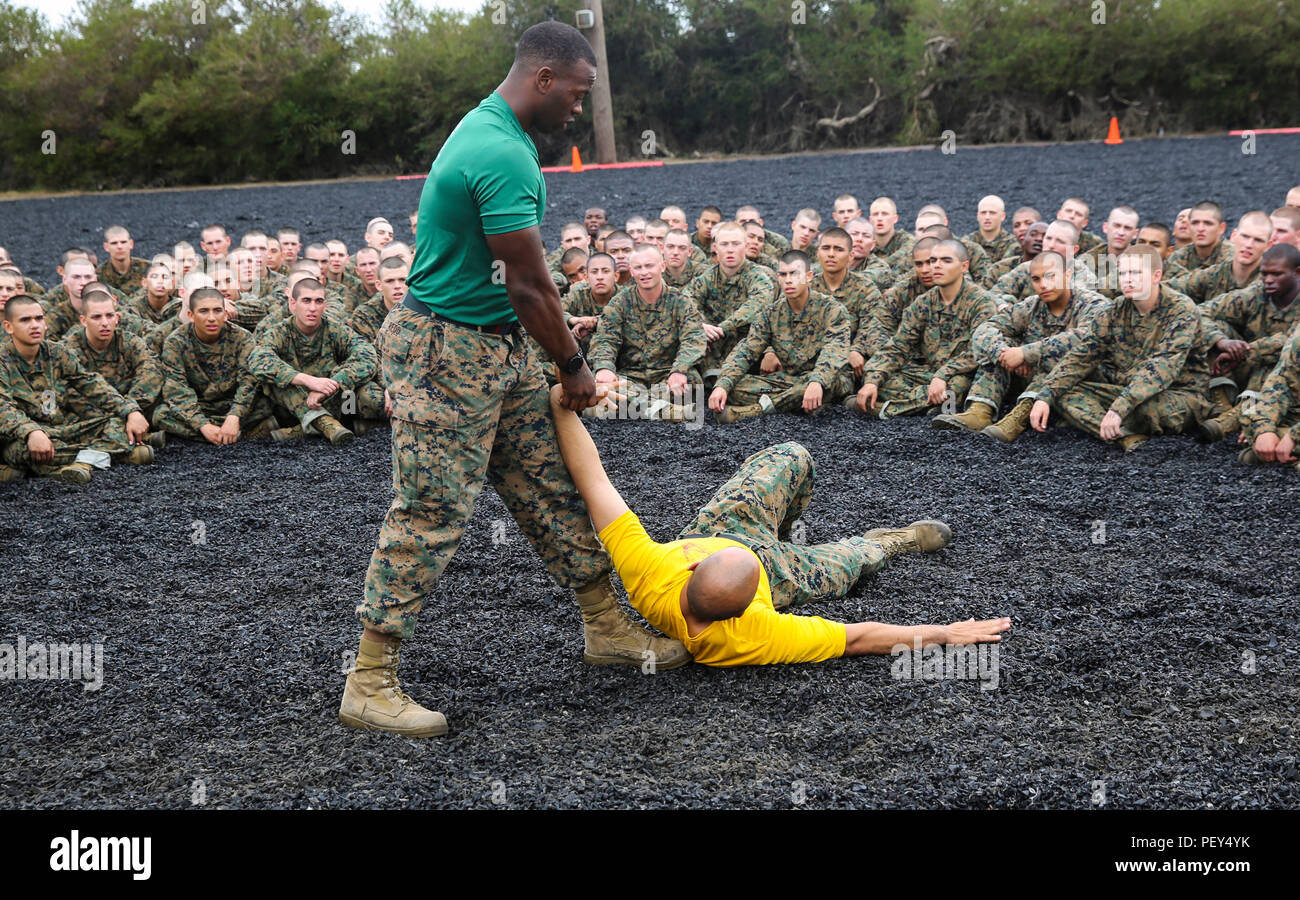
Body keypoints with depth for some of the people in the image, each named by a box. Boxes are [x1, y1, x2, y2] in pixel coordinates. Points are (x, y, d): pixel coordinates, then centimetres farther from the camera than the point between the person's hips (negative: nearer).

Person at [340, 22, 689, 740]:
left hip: (500, 352, 10)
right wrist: (573, 366, -5)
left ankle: (607, 629, 27)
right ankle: (369, 685, 0)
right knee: (430, 516, -7)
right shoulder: (503, 155, -22)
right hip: (445, 356, -10)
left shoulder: (491, 131, 12)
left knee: (550, 488, 15)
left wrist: (559, 357, 20)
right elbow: (528, 286, -19)